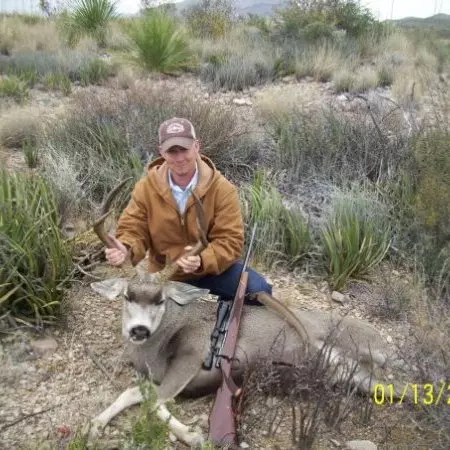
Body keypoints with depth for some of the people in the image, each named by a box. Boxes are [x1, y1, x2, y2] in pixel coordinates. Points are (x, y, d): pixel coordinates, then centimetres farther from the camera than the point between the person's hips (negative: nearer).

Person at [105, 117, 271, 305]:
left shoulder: (222, 188, -17)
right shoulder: (146, 188, -11)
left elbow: (230, 241, -20)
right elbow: (132, 230, -7)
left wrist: (202, 261, -40)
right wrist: (125, 249, -33)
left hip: (212, 268, -2)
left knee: (259, 290, -21)